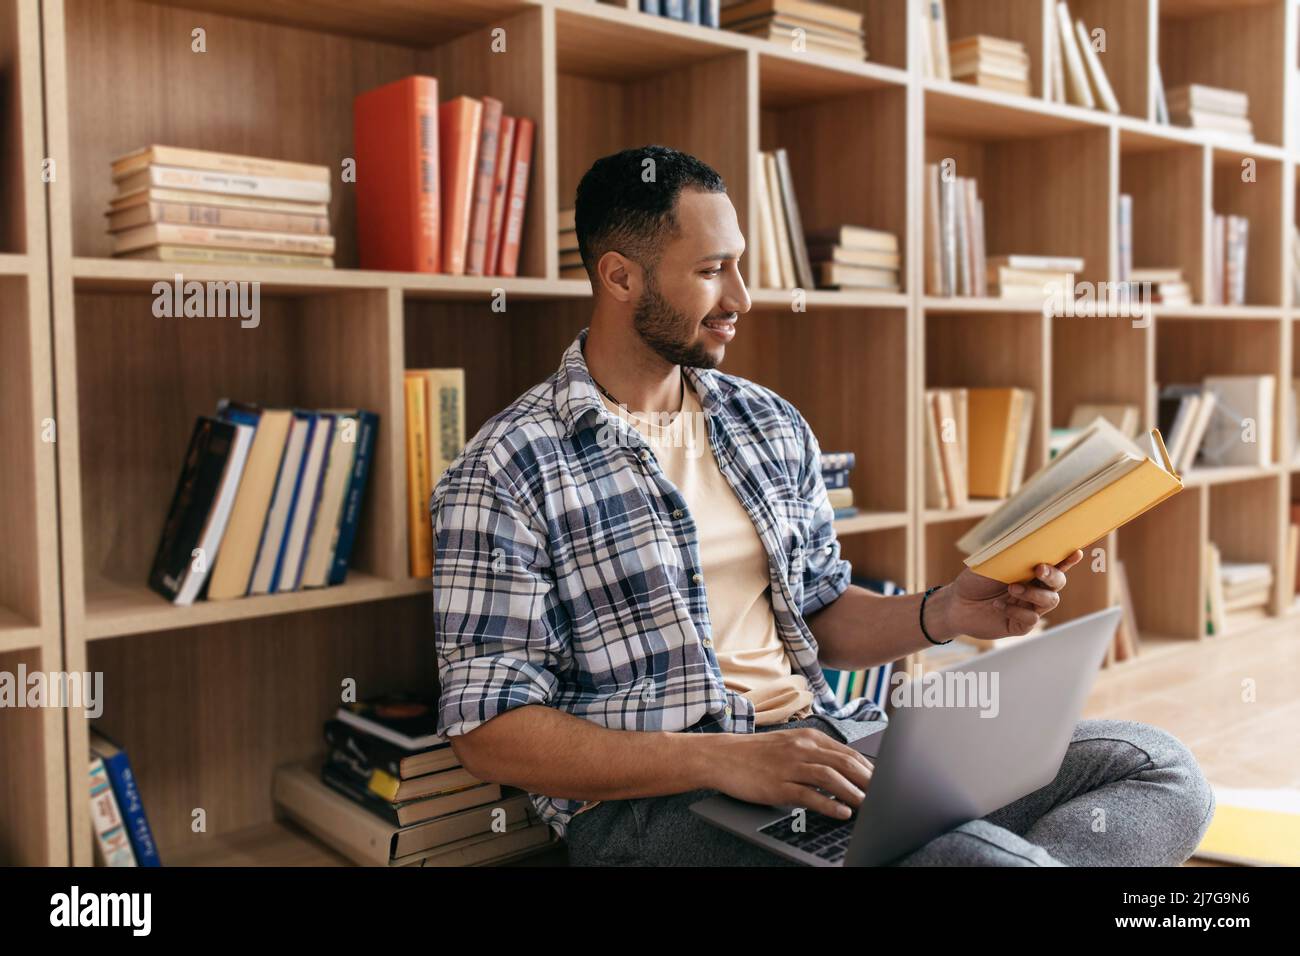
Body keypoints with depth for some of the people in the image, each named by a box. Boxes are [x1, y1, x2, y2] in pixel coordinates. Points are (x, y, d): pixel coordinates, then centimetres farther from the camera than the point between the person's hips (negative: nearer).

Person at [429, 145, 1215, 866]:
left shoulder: (774, 426, 13)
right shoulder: (507, 471, -7)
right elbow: (487, 729, -10)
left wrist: (941, 613, 0)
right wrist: (721, 761, -21)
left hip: (828, 742, 7)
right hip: (656, 796, -7)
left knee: (1157, 766, -6)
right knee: (968, 851, -34)